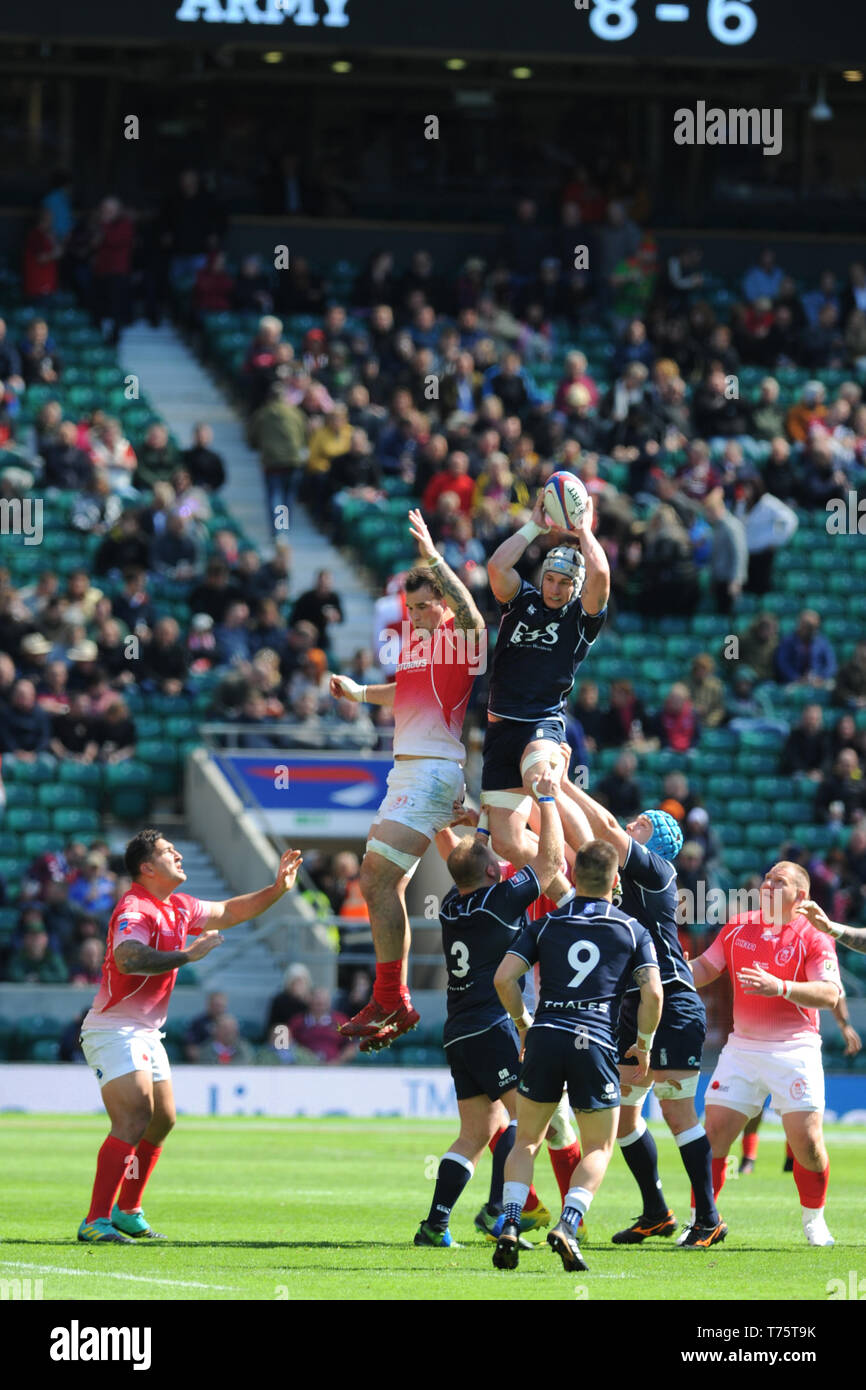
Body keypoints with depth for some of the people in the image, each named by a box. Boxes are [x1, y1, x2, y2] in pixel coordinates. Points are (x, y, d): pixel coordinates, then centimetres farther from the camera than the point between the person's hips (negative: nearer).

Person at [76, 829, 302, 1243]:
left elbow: (227, 912, 26)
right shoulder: (135, 910, -19)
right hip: (114, 1033, -10)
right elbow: (128, 959, -38)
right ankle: (96, 1222, -23)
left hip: (145, 1034, 10)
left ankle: (126, 1211, 28)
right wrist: (188, 954, -34)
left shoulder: (177, 907, 11)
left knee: (161, 1121, 16)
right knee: (133, 1122, -20)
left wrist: (277, 889, 16)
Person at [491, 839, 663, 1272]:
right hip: (596, 1042, -2)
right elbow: (652, 993, -1)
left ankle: (509, 1227, -3)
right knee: (598, 1149, 11)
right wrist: (644, 1046, 13)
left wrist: (525, 1023, 17)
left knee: (526, 1141, 16)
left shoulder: (545, 925, 12)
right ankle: (567, 1226, -12)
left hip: (545, 1037, 2)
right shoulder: (632, 931, 9)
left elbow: (504, 977, 3)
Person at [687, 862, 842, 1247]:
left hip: (794, 1050, -4)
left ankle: (813, 1220, 15)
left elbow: (829, 995, -15)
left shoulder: (813, 937, -5)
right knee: (714, 1133, -5)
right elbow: (704, 970, 17)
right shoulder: (738, 927, 9)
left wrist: (781, 987, -28)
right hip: (742, 1047, 4)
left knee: (807, 1140, -9)